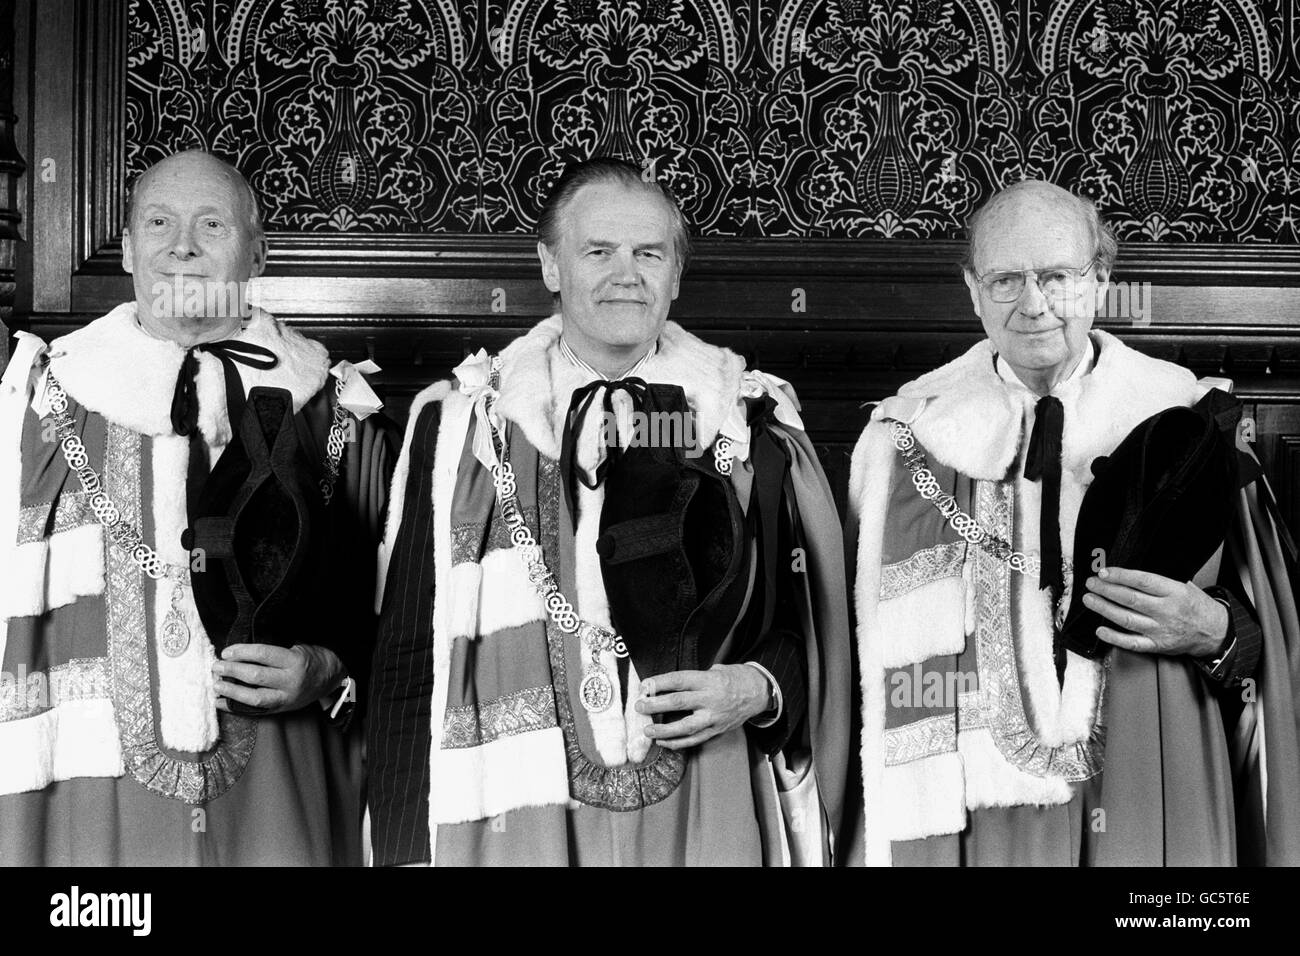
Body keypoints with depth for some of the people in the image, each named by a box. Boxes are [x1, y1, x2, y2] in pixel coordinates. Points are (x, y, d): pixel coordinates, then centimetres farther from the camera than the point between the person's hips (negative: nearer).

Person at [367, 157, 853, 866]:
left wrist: (757, 689, -9)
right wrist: (407, 850, -4)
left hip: (707, 816, 1)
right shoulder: (462, 428, 2)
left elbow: (812, 628, 11)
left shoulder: (751, 427, 5)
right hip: (517, 812, -1)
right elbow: (411, 656, 1)